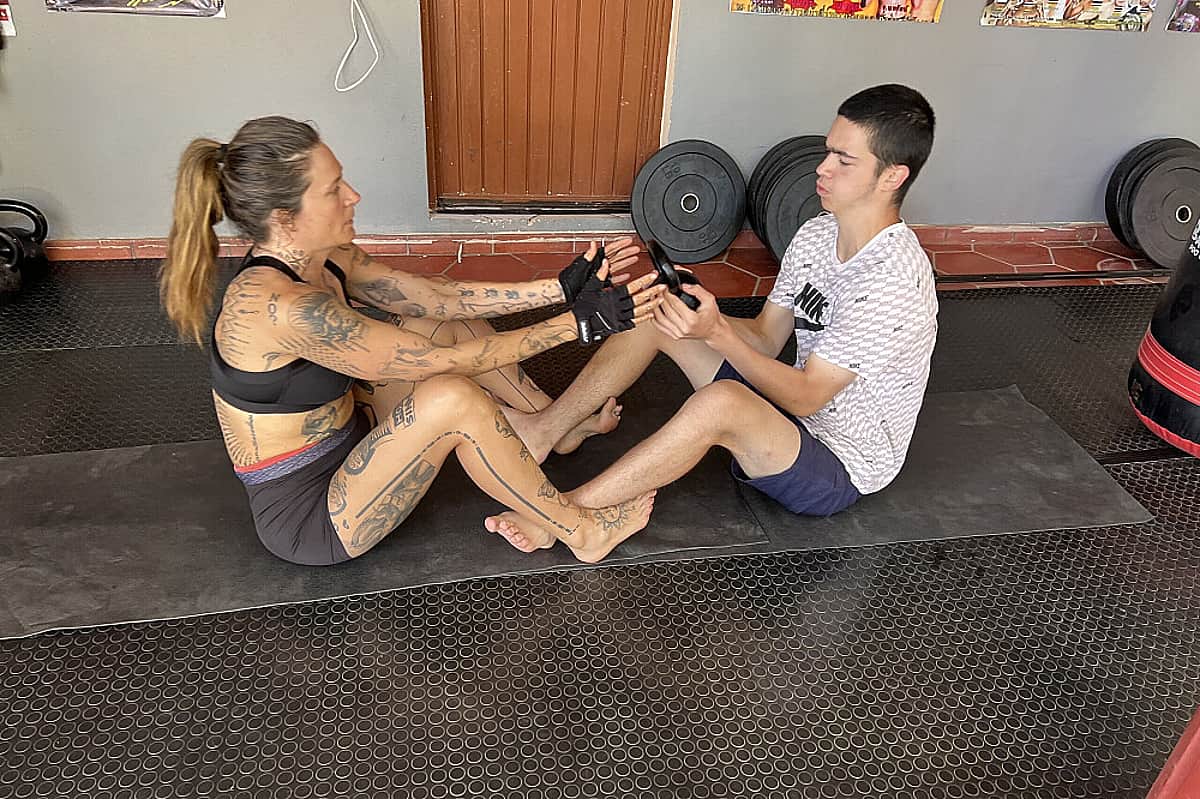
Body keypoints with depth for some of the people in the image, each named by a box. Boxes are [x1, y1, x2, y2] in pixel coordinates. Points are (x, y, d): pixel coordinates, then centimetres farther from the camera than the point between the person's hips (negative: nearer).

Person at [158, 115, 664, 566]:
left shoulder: (322, 259, -5)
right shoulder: (279, 306, -32)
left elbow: (440, 296, -4)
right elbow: (443, 362, -29)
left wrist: (561, 288, -11)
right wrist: (578, 323, -25)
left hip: (345, 446, 9)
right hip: (307, 517, -9)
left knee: (446, 319, 2)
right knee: (452, 399, -30)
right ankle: (582, 533, -10)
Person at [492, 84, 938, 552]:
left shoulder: (889, 282, -27)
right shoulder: (817, 234, 0)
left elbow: (805, 395, -26)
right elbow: (766, 340, 2)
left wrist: (716, 332, -34)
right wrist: (700, 313, -17)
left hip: (843, 468, -8)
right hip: (796, 409, 9)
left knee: (720, 401, -40)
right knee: (656, 309, -2)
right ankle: (545, 429, 2)